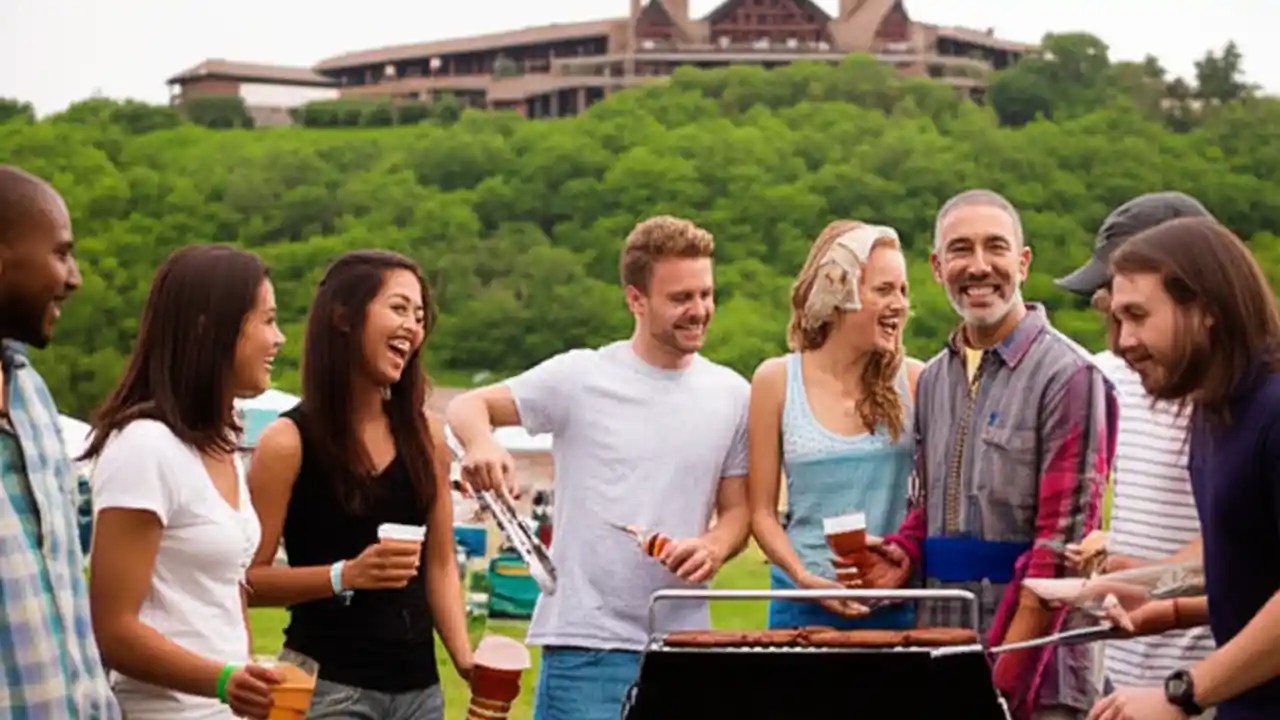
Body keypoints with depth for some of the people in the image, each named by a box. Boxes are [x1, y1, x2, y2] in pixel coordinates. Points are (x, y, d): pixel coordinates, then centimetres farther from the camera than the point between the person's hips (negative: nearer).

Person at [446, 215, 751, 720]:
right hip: (585, 640, -3)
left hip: (685, 642, 3)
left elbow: (737, 509, 13)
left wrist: (715, 547, -10)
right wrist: (481, 443, -20)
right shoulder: (580, 378, -2)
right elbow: (468, 406, 4)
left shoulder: (732, 395, 7)